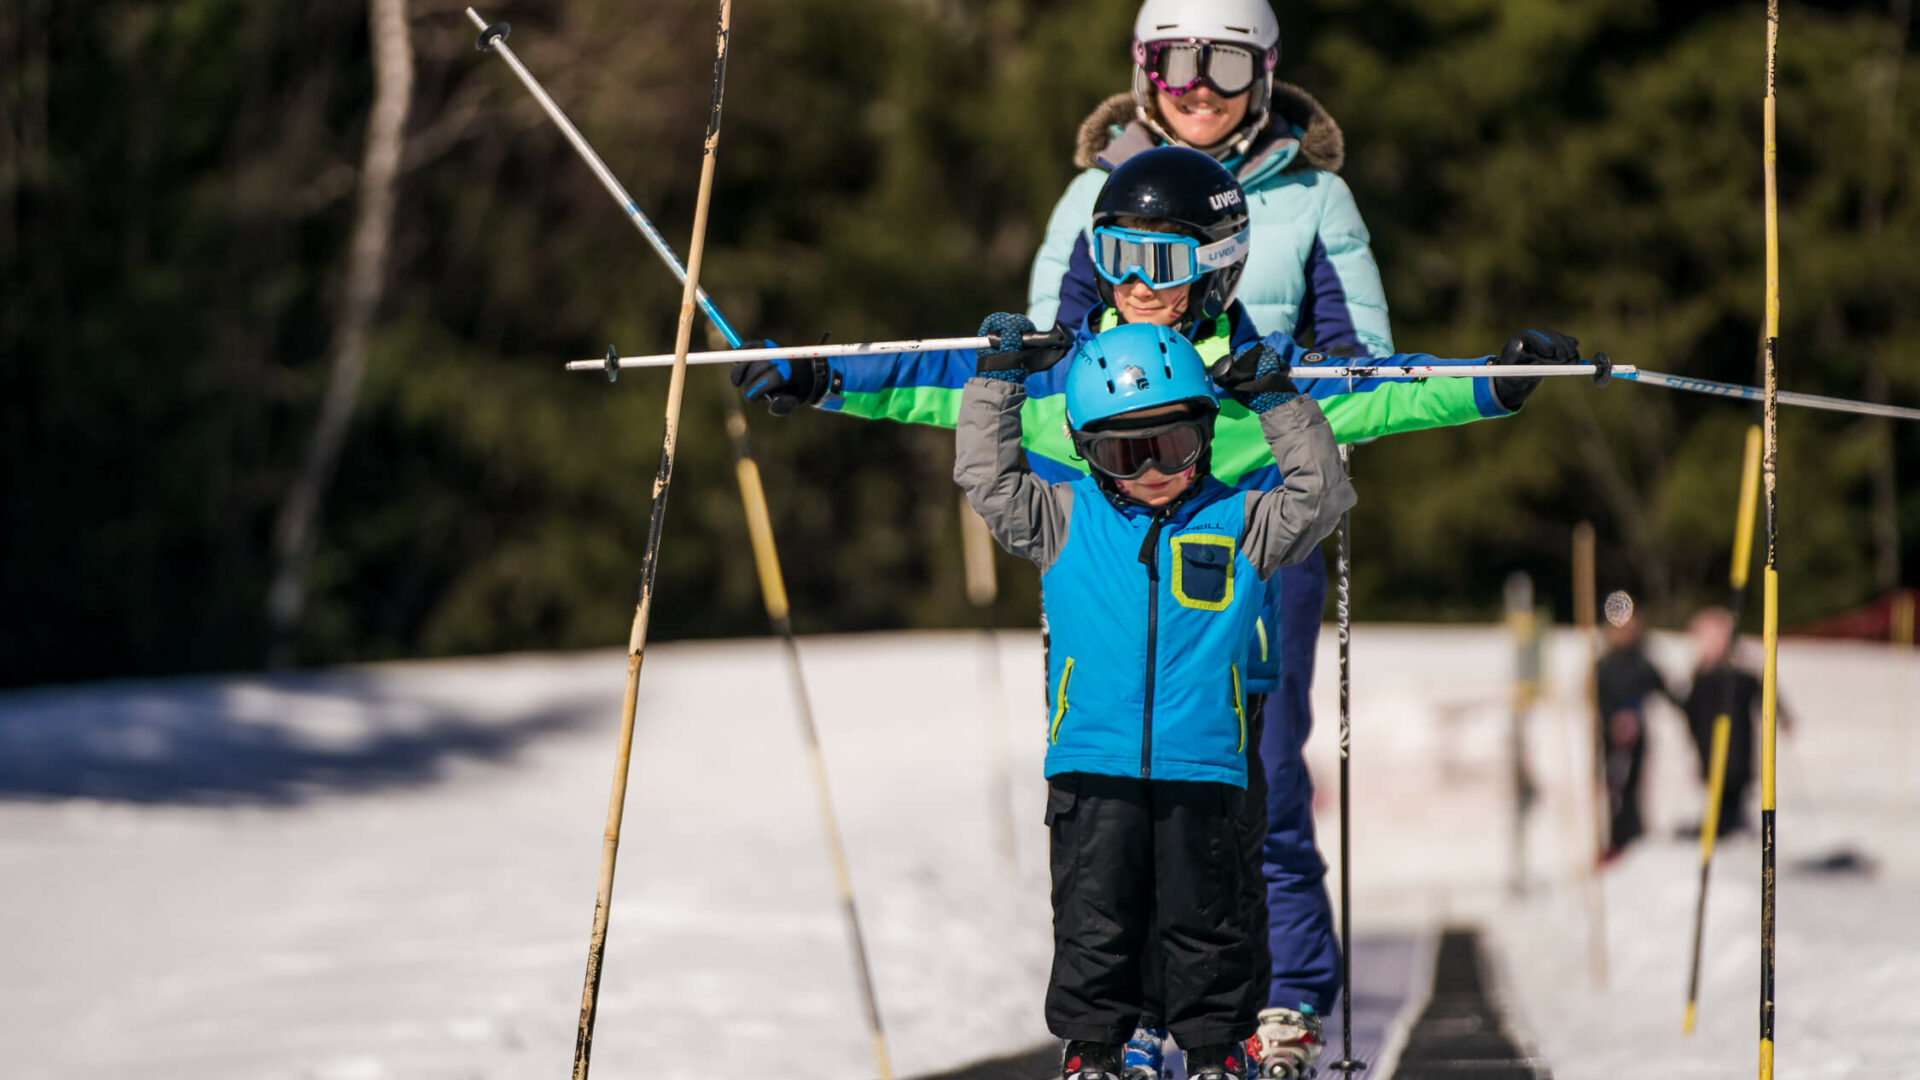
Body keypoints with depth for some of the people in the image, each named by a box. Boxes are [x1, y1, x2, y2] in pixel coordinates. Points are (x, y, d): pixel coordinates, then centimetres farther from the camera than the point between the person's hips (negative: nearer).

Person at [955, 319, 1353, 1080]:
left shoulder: (1238, 524, 6)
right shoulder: (1065, 523, 6)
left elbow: (1321, 496, 3)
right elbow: (988, 476, 5)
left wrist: (1278, 405, -3)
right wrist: (999, 381, 0)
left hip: (1202, 768, 0)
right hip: (1091, 769, 0)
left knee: (1205, 924, 5)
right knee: (1094, 924, 3)